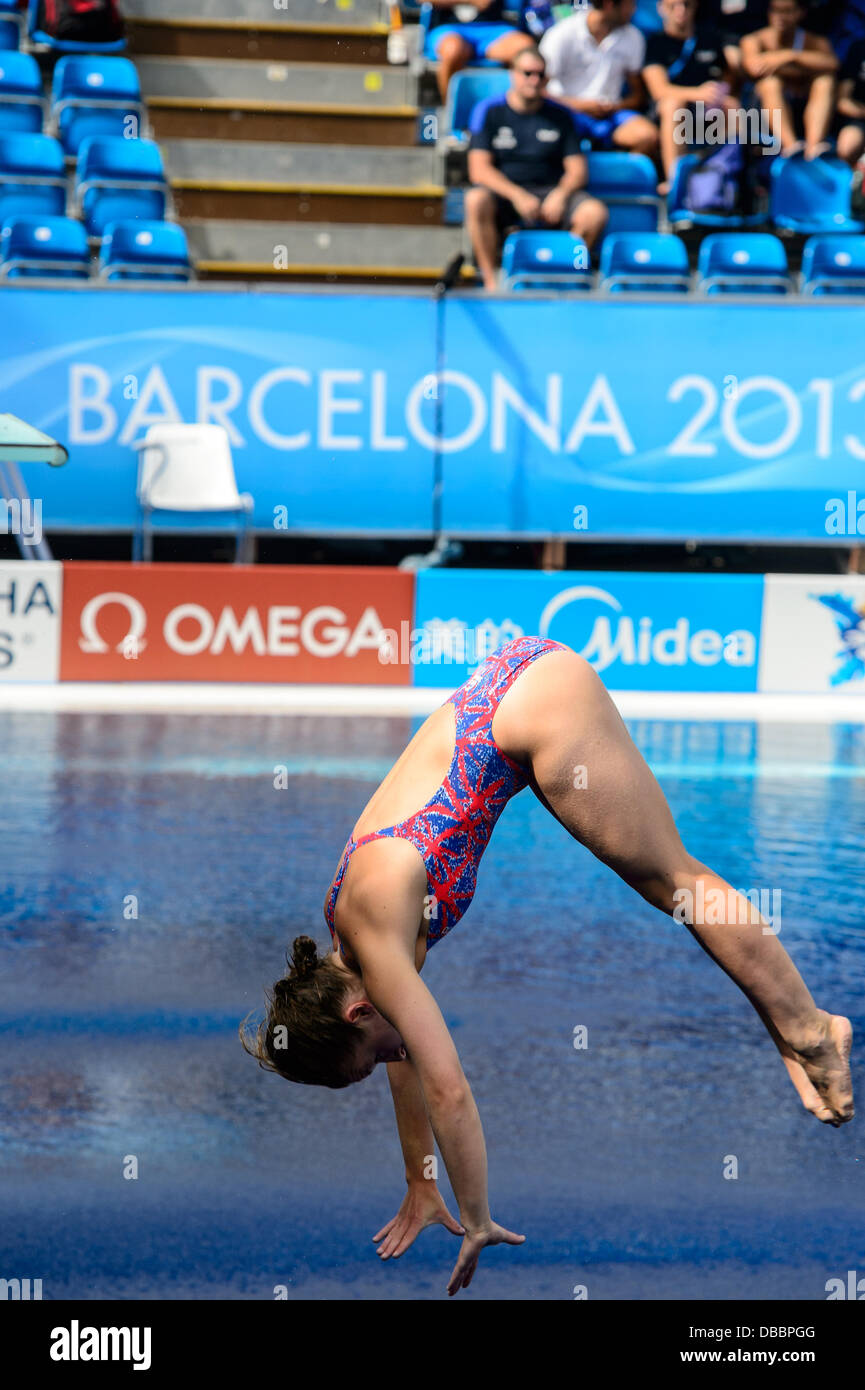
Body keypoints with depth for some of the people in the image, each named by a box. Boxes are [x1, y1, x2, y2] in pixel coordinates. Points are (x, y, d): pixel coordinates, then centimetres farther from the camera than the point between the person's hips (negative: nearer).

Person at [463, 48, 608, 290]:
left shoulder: (559, 115, 11)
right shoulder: (489, 111, 3)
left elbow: (577, 169, 7)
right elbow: (479, 170, -6)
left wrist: (560, 195, -16)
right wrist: (517, 196, -20)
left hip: (550, 191, 2)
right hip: (503, 192, -2)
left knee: (595, 213, -26)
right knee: (476, 201, -37)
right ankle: (490, 281, -30)